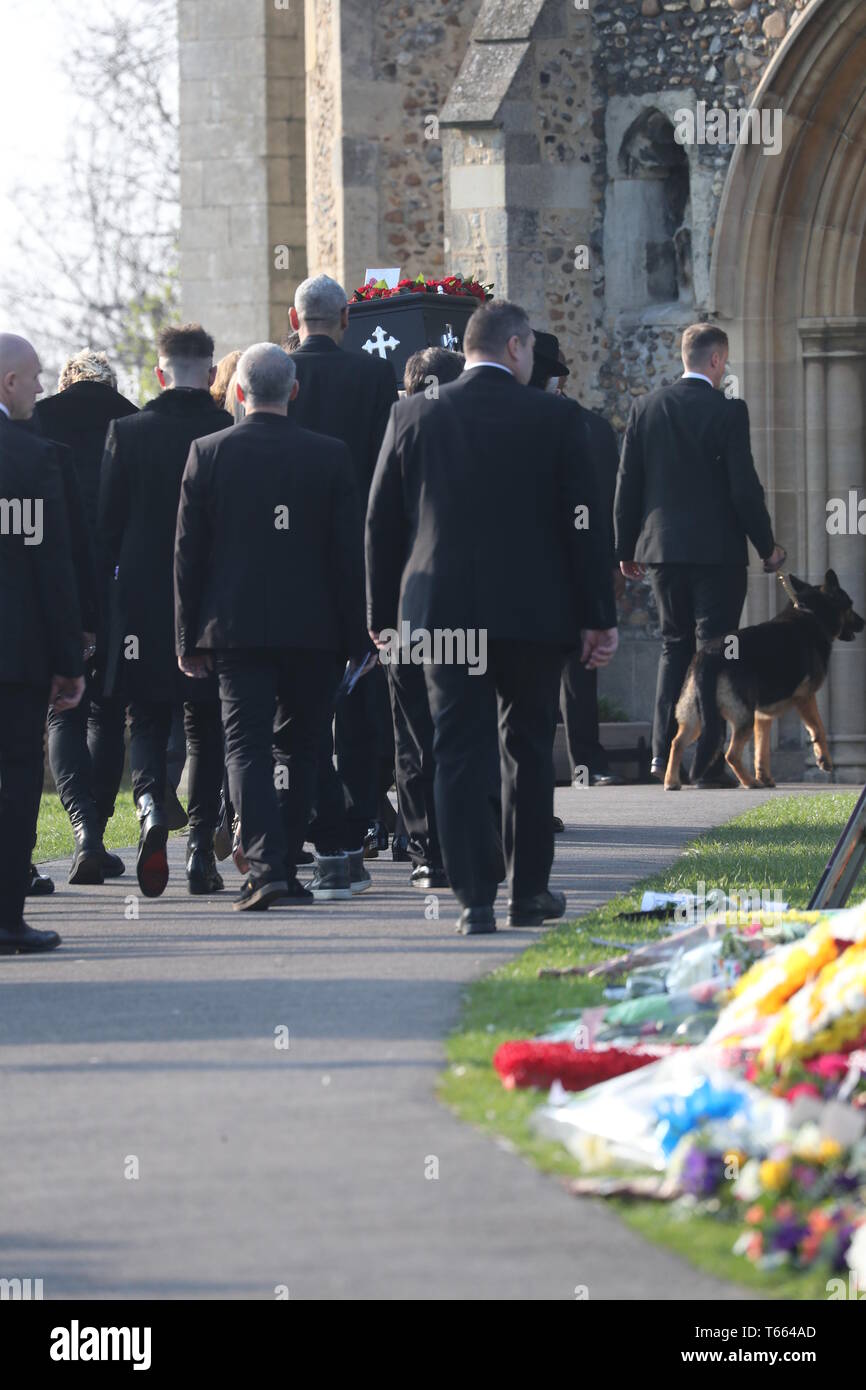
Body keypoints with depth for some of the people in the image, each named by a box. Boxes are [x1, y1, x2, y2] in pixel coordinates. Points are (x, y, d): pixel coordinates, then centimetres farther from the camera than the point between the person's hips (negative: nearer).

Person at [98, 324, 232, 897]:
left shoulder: (128, 433, -5)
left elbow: (108, 527, -2)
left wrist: (99, 603, 6)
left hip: (144, 604, -1)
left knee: (148, 720, 8)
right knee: (208, 726, 11)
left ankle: (151, 803, -20)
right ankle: (202, 849, 8)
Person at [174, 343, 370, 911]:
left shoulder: (208, 453, -2)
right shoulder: (329, 456, -2)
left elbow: (189, 553, 1)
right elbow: (350, 553, 0)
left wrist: (189, 637, 7)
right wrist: (357, 637, 6)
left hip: (236, 628, -1)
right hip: (313, 629, 1)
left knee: (248, 746, -2)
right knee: (303, 748, 13)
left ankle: (266, 867, -18)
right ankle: (285, 868, 14)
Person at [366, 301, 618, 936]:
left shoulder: (414, 417, 2)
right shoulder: (553, 418, -3)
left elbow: (382, 521, 6)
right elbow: (584, 521, -2)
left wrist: (382, 613, 14)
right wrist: (599, 616, 4)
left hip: (443, 611, 1)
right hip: (533, 613, 0)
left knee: (458, 752, 1)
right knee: (529, 747, 14)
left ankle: (476, 898, -6)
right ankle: (529, 889, 18)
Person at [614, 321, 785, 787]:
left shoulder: (646, 408, 3)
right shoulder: (728, 412, -10)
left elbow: (627, 484, 5)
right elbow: (745, 489, -11)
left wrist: (626, 547, 13)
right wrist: (767, 546, 1)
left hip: (662, 548, 4)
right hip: (717, 551, -4)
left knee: (674, 647, 16)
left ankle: (663, 751, 5)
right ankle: (710, 763, -2)